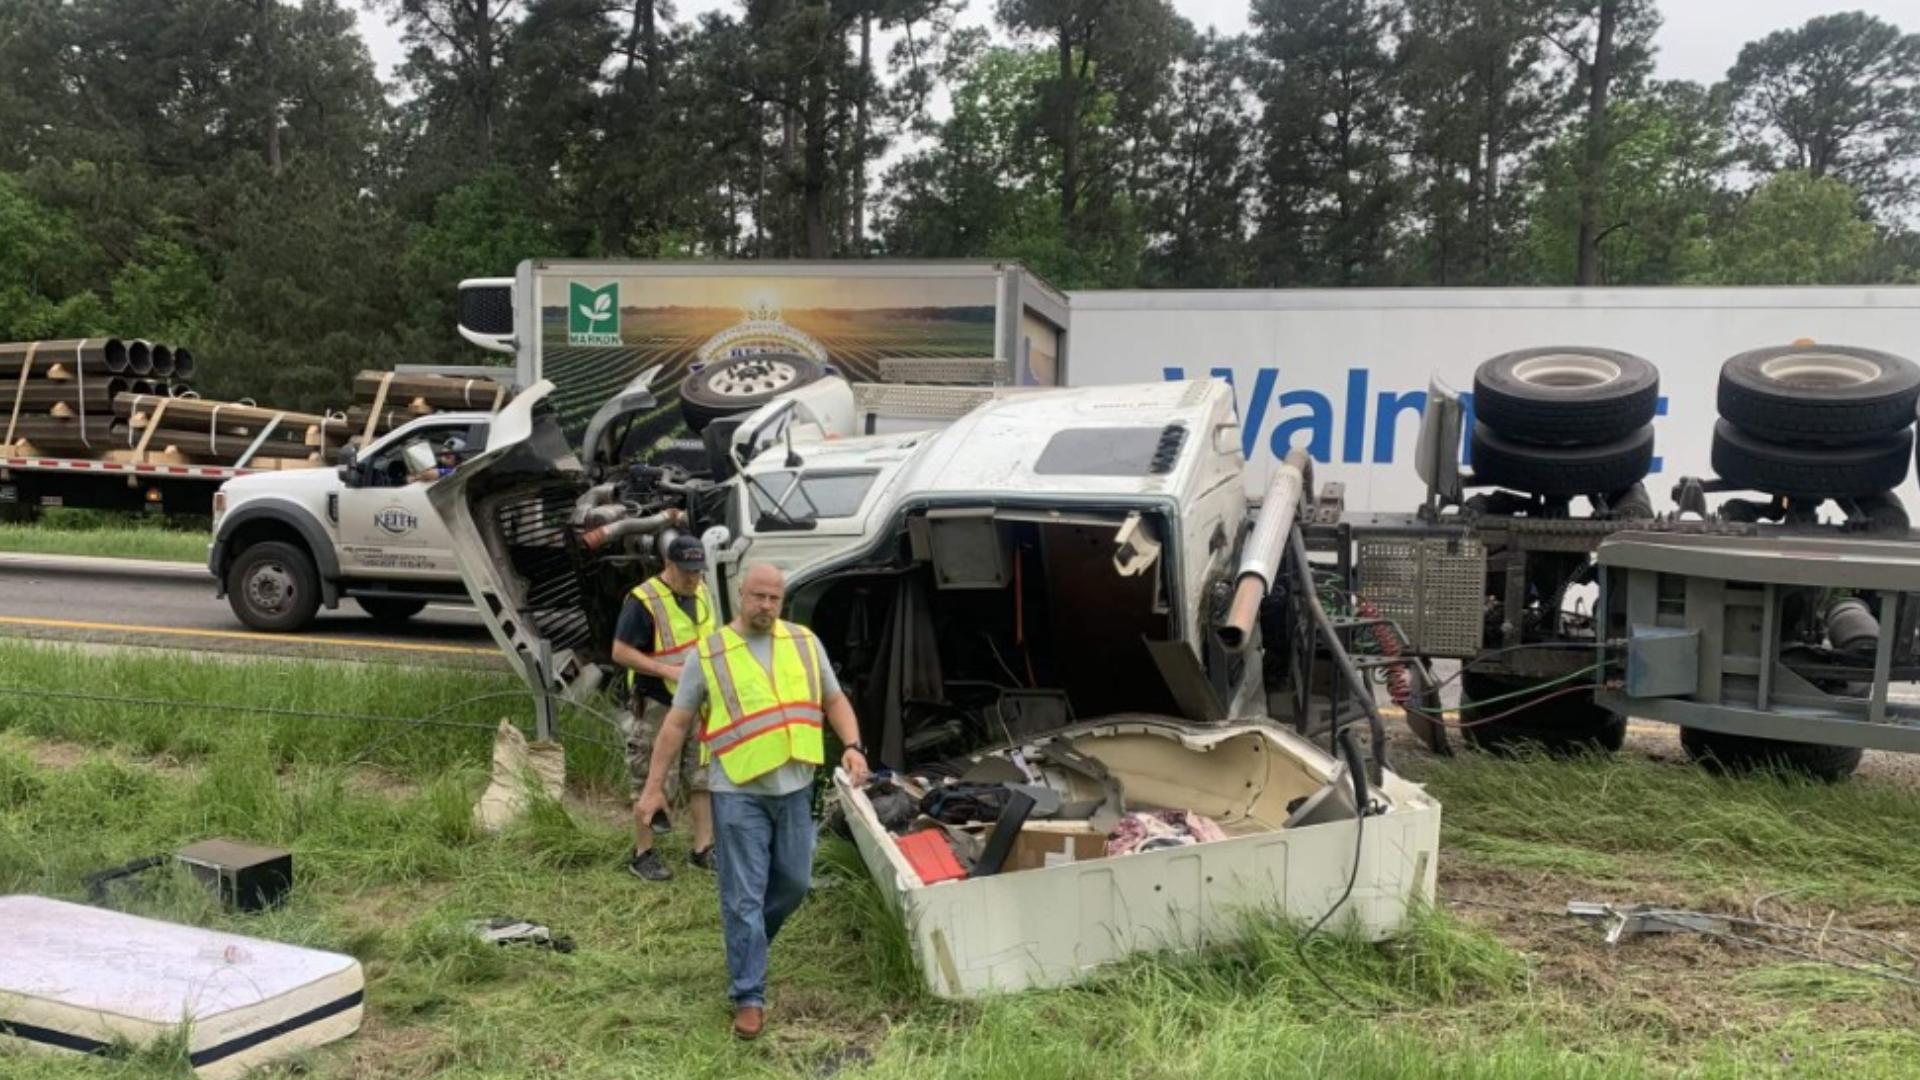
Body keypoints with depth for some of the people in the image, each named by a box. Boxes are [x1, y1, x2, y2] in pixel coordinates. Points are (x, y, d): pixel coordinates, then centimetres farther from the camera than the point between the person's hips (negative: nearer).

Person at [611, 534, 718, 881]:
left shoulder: (701, 593, 7)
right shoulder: (643, 601, -17)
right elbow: (621, 652, -17)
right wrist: (667, 671, -24)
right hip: (657, 707, -7)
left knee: (703, 778, 11)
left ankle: (703, 848, 20)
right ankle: (643, 855, 15)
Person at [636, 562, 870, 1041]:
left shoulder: (805, 643, 6)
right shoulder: (710, 653, -4)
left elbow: (835, 700, 13)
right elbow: (676, 723, 1)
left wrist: (852, 745, -5)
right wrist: (654, 785, -1)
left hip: (794, 787, 4)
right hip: (737, 791, -4)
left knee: (794, 883, 15)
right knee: (745, 896, -1)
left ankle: (746, 938, 42)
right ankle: (749, 996, 9)